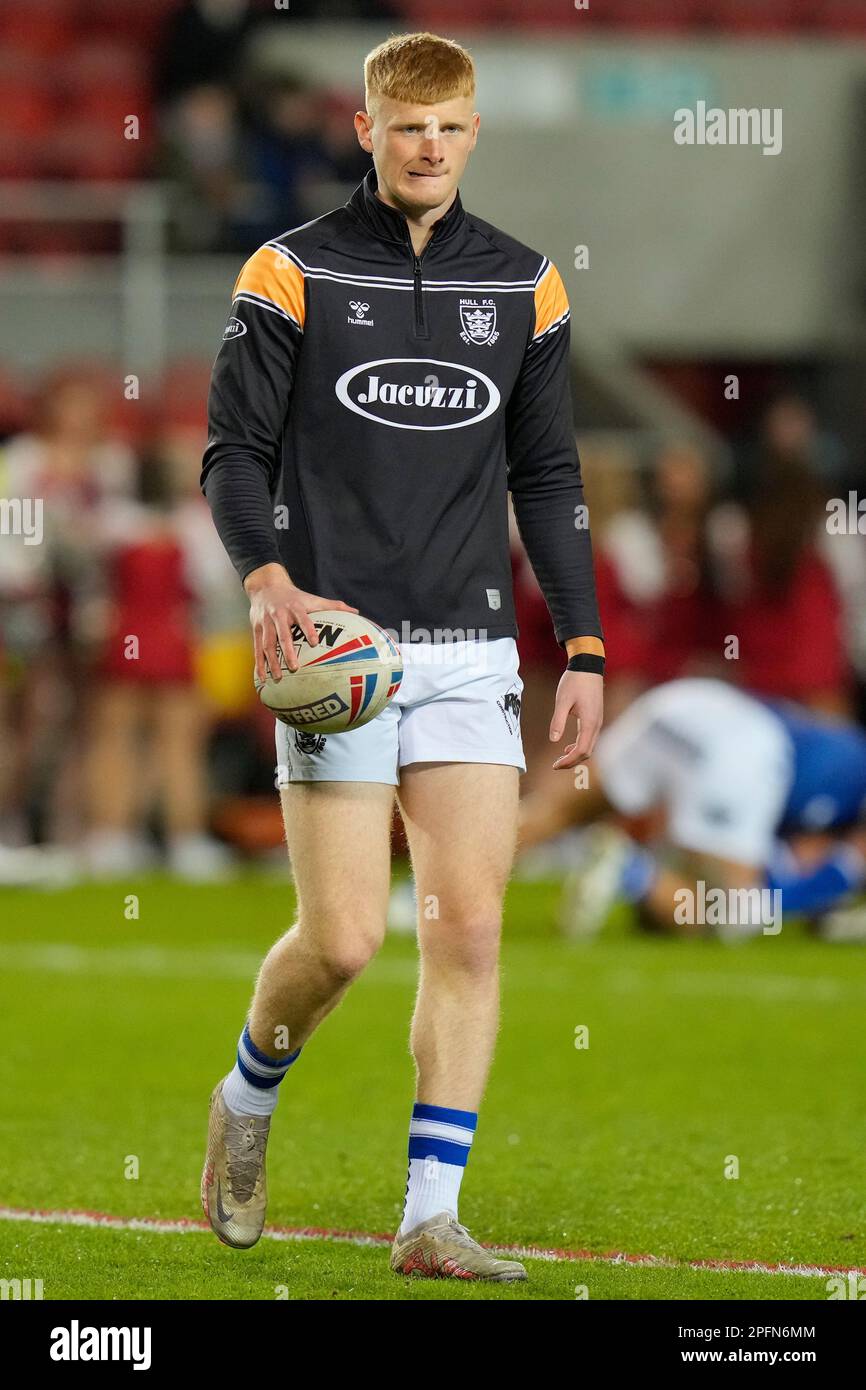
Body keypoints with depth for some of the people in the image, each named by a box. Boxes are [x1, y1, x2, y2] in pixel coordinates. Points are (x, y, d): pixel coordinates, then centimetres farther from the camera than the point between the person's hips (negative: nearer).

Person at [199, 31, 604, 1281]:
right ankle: (248, 1098, 24)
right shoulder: (293, 273, 0)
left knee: (470, 929, -6)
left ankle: (431, 1219, -2)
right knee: (343, 940, -7)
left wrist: (583, 648, 9)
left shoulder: (524, 287, 10)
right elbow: (234, 453, 1)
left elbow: (547, 478, 16)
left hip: (471, 651, 3)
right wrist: (267, 577, -18)